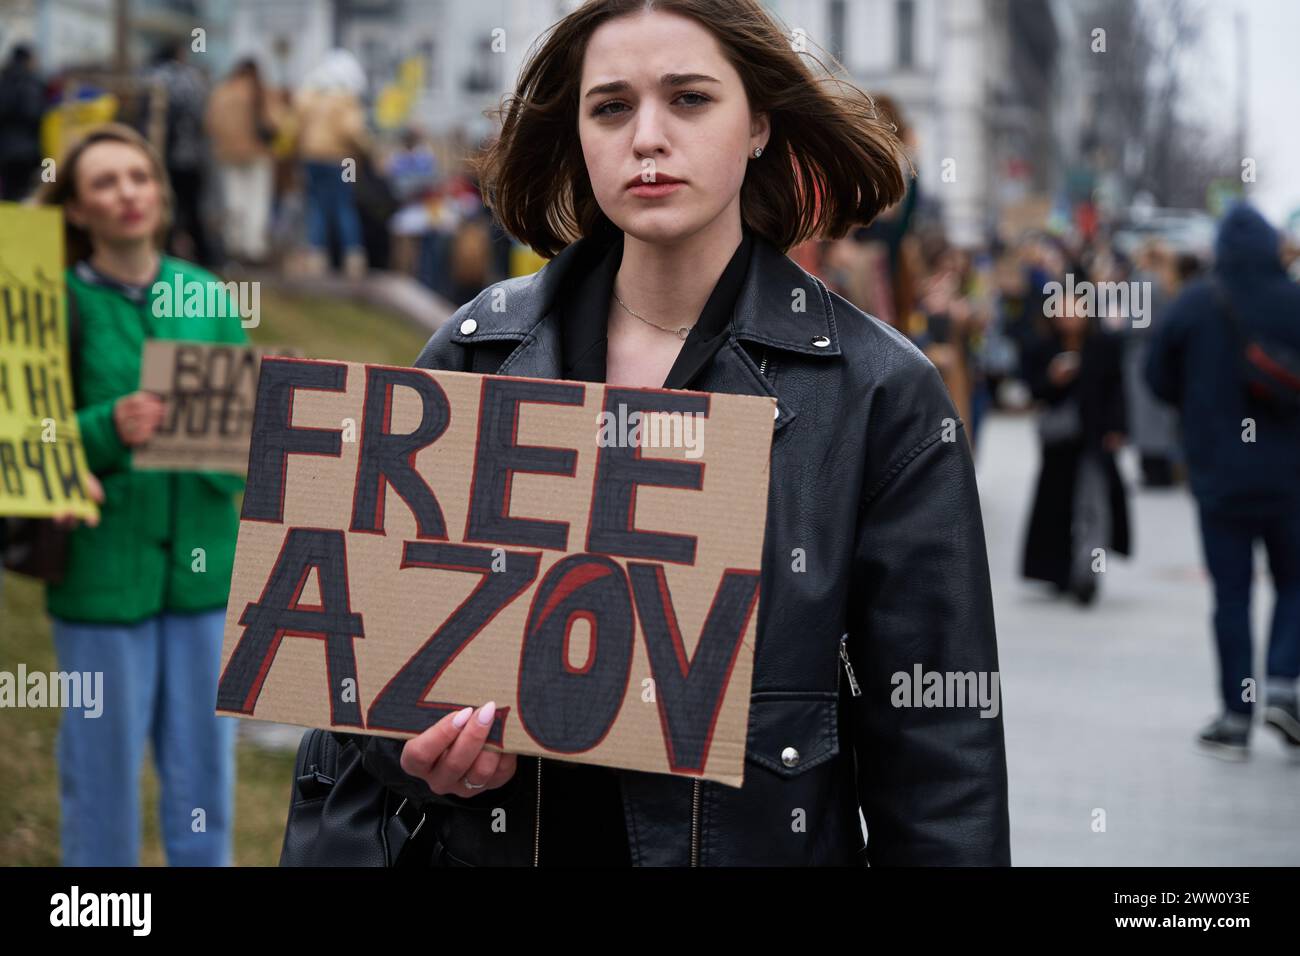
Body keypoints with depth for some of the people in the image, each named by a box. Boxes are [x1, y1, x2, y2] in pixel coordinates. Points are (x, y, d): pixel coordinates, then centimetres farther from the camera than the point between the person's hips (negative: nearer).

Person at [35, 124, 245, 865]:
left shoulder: (206, 296, 6)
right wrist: (109, 430, -25)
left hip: (201, 568, 3)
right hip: (103, 574, -3)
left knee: (204, 775, 11)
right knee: (103, 778, 6)